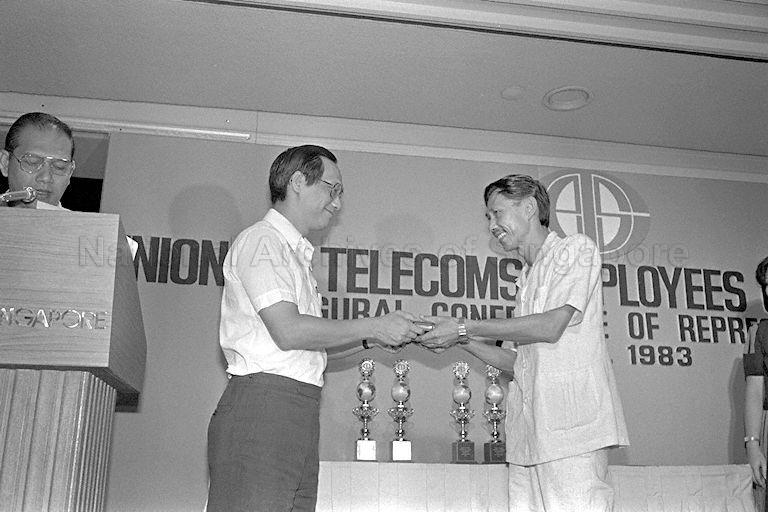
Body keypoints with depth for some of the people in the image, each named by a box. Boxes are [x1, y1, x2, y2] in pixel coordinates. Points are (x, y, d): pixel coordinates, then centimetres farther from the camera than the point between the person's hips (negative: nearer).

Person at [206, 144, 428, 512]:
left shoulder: (296, 254, 27)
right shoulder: (261, 240, -2)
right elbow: (288, 332, -14)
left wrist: (371, 341, 13)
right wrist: (373, 327, -6)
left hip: (299, 413, 9)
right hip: (262, 403, -9)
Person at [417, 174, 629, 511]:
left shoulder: (576, 249, 3)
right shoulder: (527, 279, 26)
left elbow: (551, 327, -11)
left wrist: (466, 328, -9)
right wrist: (460, 340, 9)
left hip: (572, 422, -7)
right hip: (529, 432, 7)